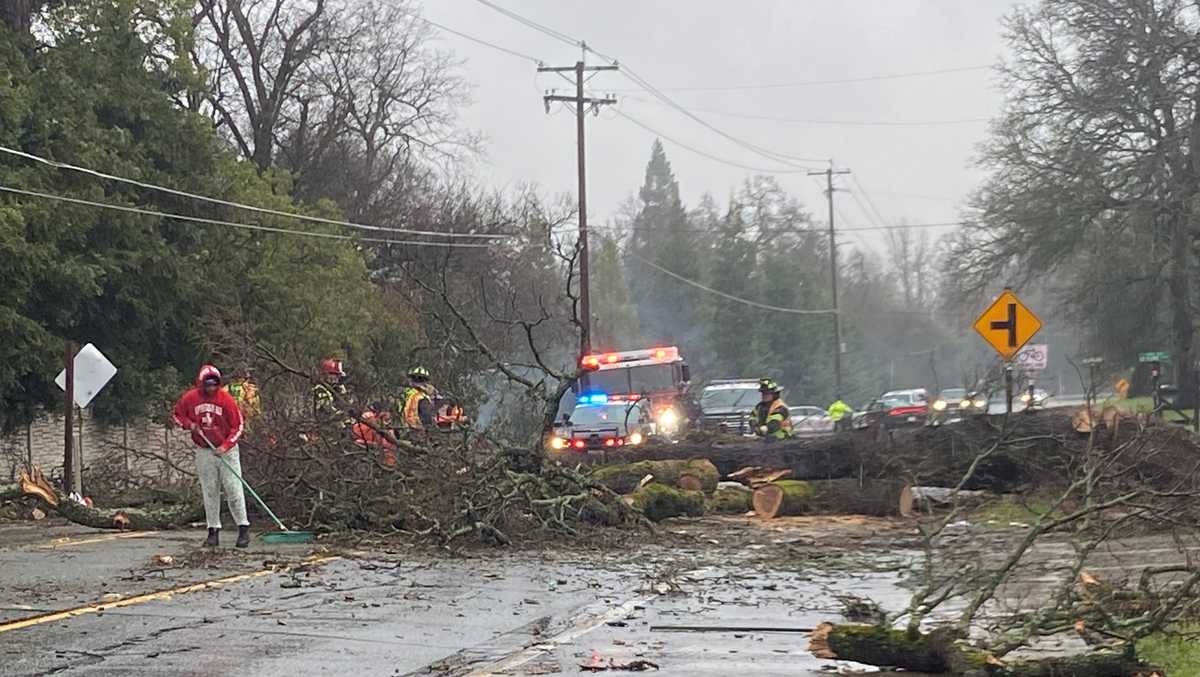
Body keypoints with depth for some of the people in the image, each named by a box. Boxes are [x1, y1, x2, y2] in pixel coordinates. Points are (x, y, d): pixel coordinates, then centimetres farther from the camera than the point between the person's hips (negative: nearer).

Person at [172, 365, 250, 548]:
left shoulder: (226, 399, -10)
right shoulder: (190, 398, -4)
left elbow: (237, 426, -7)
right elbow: (178, 416, 13)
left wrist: (226, 446, -18)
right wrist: (189, 424, -8)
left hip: (226, 449, -2)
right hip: (204, 452, 2)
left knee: (233, 489, -6)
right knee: (209, 492, 5)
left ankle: (243, 529, -3)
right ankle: (213, 531, 10)